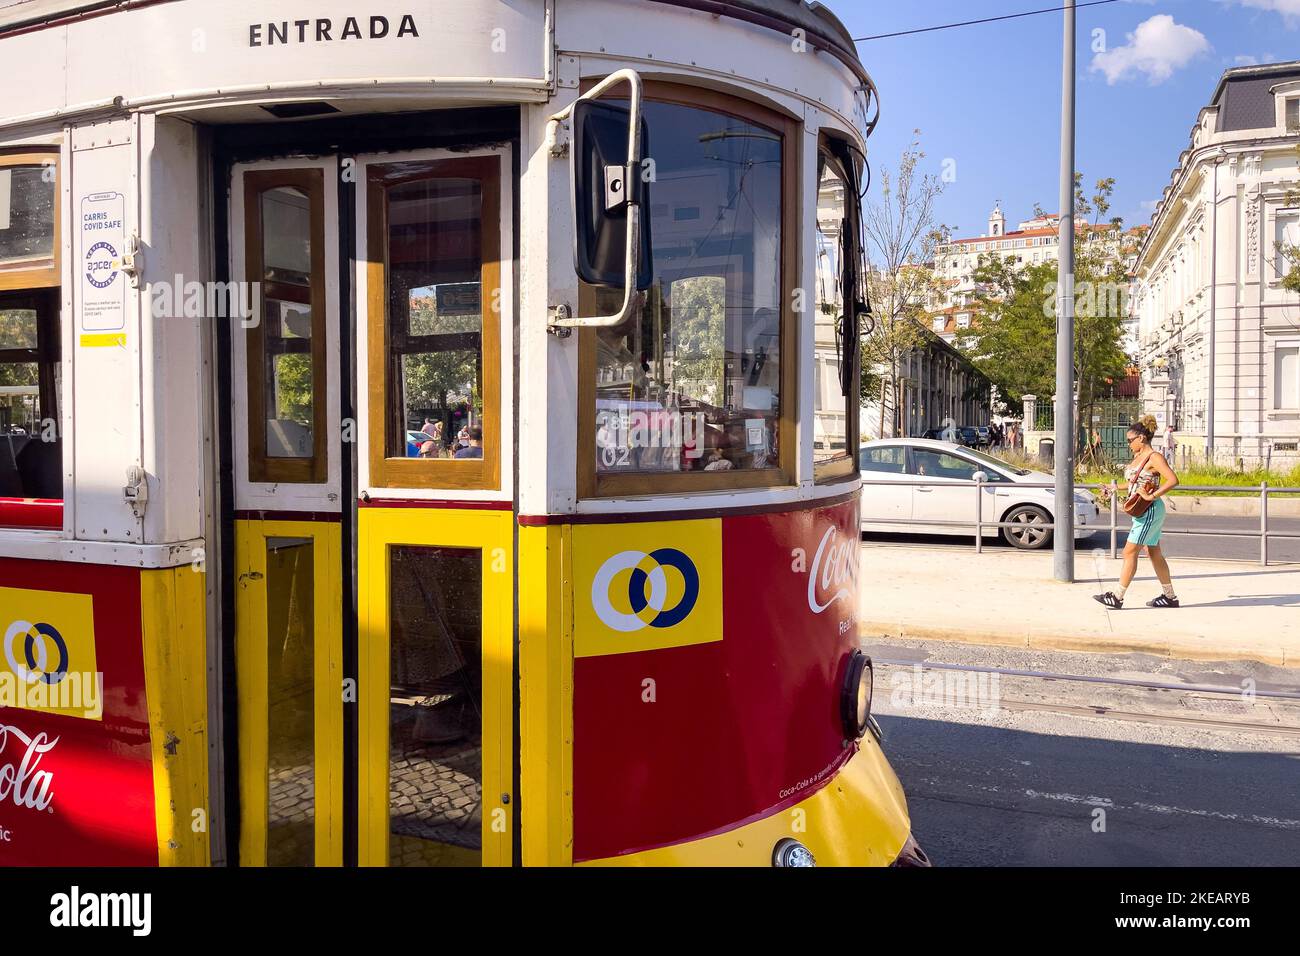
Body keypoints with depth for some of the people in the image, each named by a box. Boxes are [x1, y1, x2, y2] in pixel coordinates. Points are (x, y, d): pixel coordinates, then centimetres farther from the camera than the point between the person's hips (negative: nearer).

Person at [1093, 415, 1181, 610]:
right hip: (1143, 511, 10)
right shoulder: (1137, 457, 14)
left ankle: (1117, 597, -6)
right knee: (1155, 554, 14)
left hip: (1150, 511, -10)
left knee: (1130, 552, -8)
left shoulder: (1154, 457, -14)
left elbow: (1173, 480, -24)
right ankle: (1169, 596, 22)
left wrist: (1151, 496, -23)